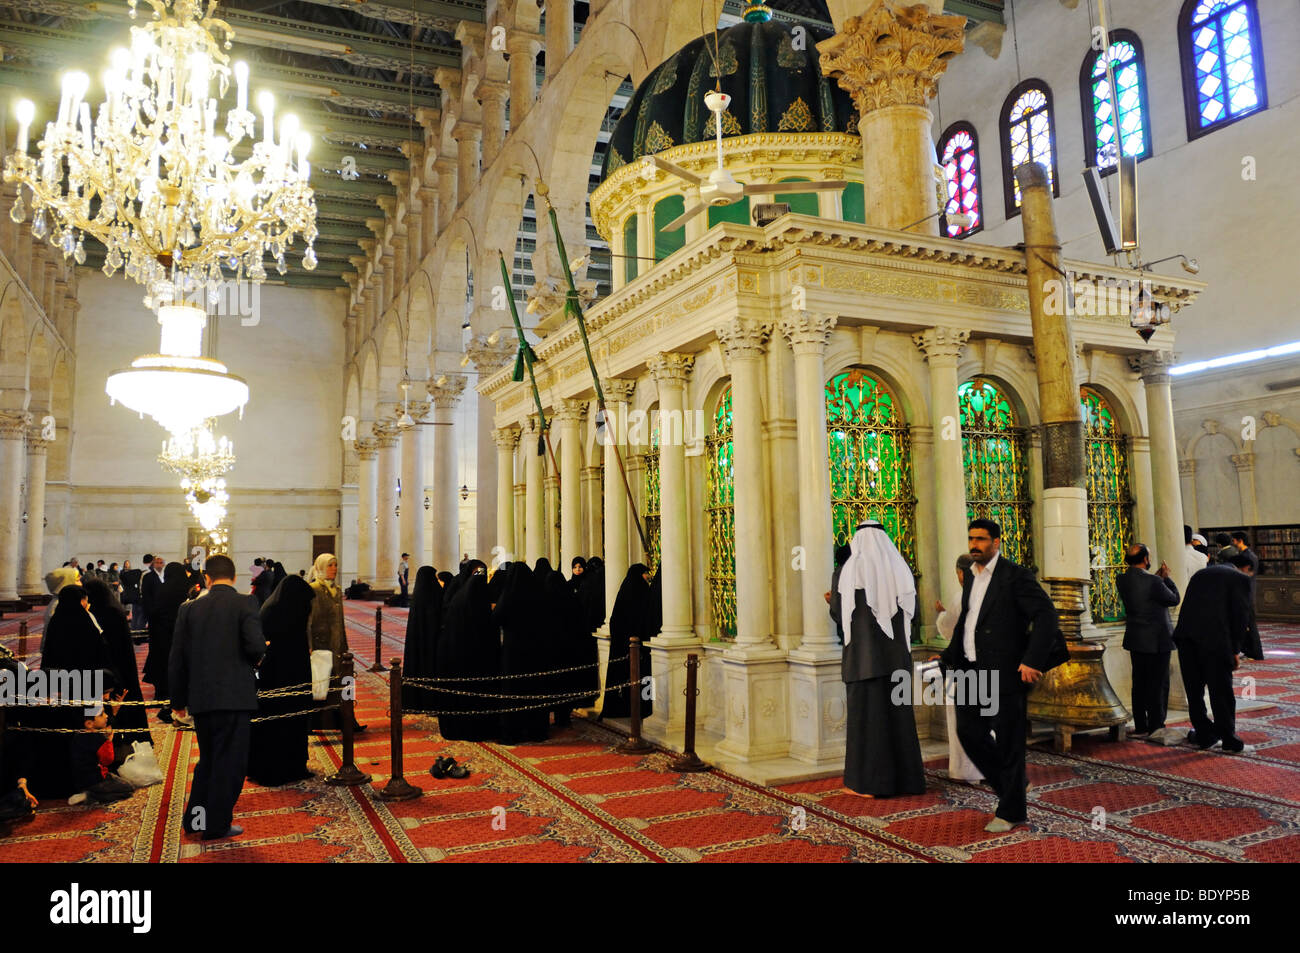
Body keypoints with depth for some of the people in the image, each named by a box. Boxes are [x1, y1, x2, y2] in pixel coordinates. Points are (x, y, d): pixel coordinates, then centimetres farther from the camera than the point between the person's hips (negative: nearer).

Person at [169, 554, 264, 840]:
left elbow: (177, 659, 7)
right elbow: (255, 646, -19)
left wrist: (179, 699, 18)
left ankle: (194, 819, 28)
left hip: (200, 699, 5)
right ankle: (216, 826, 12)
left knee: (208, 760, 21)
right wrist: (261, 651, 6)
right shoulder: (245, 603, -7)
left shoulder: (189, 608, 5)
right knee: (230, 763, 6)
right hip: (235, 696, -5)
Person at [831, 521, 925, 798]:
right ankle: (905, 778, 16)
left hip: (864, 653, -4)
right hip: (896, 653, 4)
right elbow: (909, 611, 12)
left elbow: (839, 614, -4)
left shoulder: (850, 569, -7)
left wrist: (833, 600, 19)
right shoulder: (901, 568, 4)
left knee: (865, 713, 1)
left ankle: (867, 782, 4)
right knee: (898, 712, 11)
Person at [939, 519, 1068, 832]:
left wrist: (1033, 661, -22)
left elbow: (1047, 615, -16)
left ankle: (1010, 811, 17)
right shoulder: (972, 579, 14)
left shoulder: (1015, 576, -9)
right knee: (969, 731, 10)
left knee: (1008, 741, 3)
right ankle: (1010, 783, 32)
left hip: (1005, 673, -7)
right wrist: (949, 659, 15)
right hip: (972, 671, 7)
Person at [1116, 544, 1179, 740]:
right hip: (1157, 640, -6)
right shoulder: (1153, 582, -21)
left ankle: (1140, 727, 18)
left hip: (1135, 641, 6)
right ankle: (1156, 726, 9)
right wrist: (1165, 578, 5)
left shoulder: (1122, 580, -1)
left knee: (1139, 683, 13)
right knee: (1159, 683, 5)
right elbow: (1174, 599, -6)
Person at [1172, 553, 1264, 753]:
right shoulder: (1240, 578, 7)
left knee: (1194, 690, 13)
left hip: (1186, 635, 5)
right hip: (1215, 639, -5)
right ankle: (1229, 740, 16)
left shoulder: (1200, 574, 25)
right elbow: (1240, 614, -1)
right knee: (1221, 691, 7)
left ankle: (1204, 736, 21)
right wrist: (1235, 650, 3)